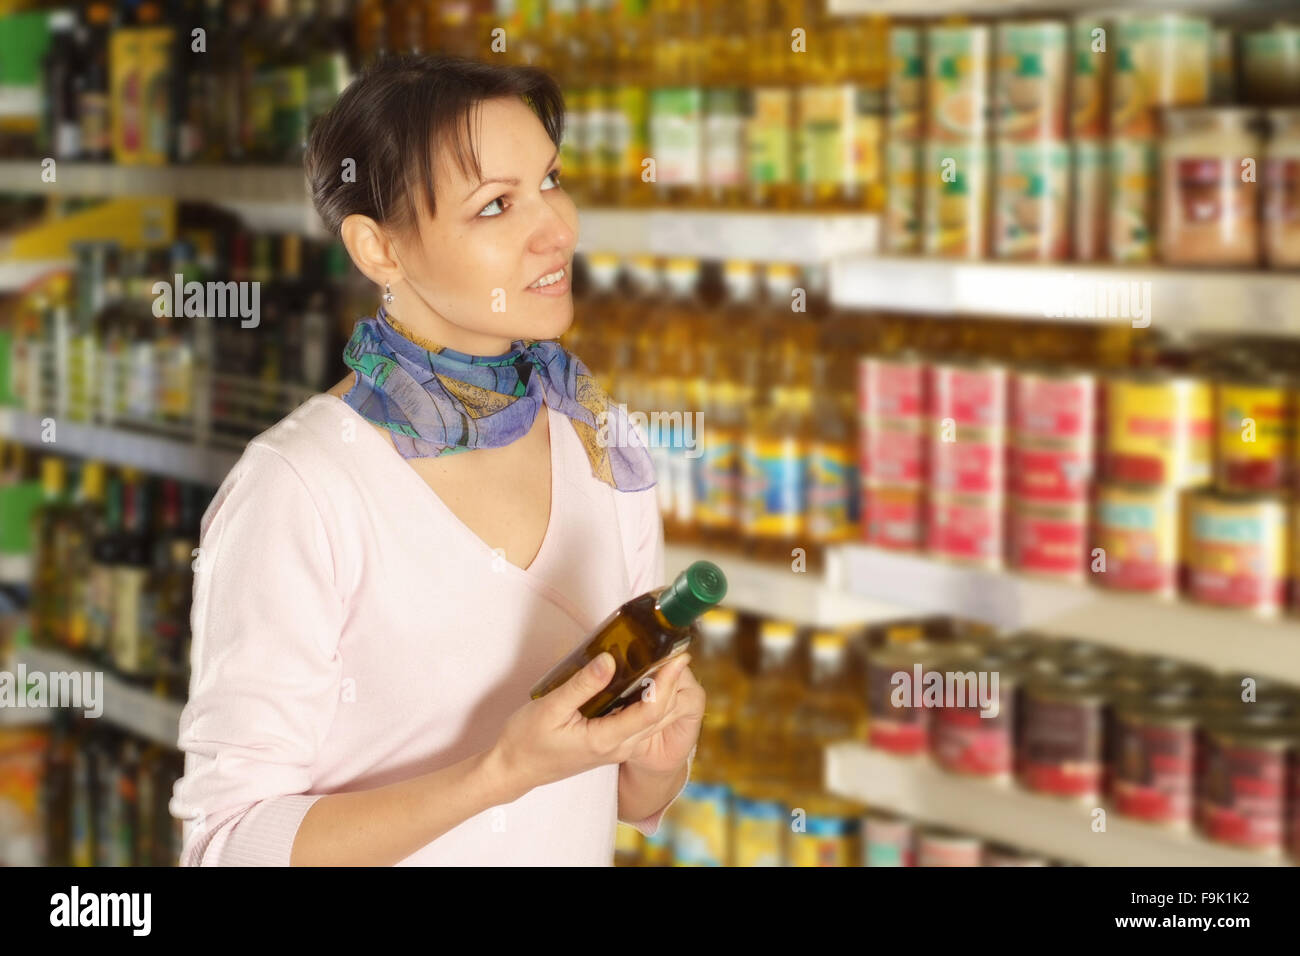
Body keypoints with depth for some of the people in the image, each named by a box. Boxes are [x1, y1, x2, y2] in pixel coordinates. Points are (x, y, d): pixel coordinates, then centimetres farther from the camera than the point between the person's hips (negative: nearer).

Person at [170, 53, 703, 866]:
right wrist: (505, 771, -28)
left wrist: (662, 754, -17)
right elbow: (229, 844, -21)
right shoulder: (293, 493, -22)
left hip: (579, 848, 4)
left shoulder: (600, 438, -5)